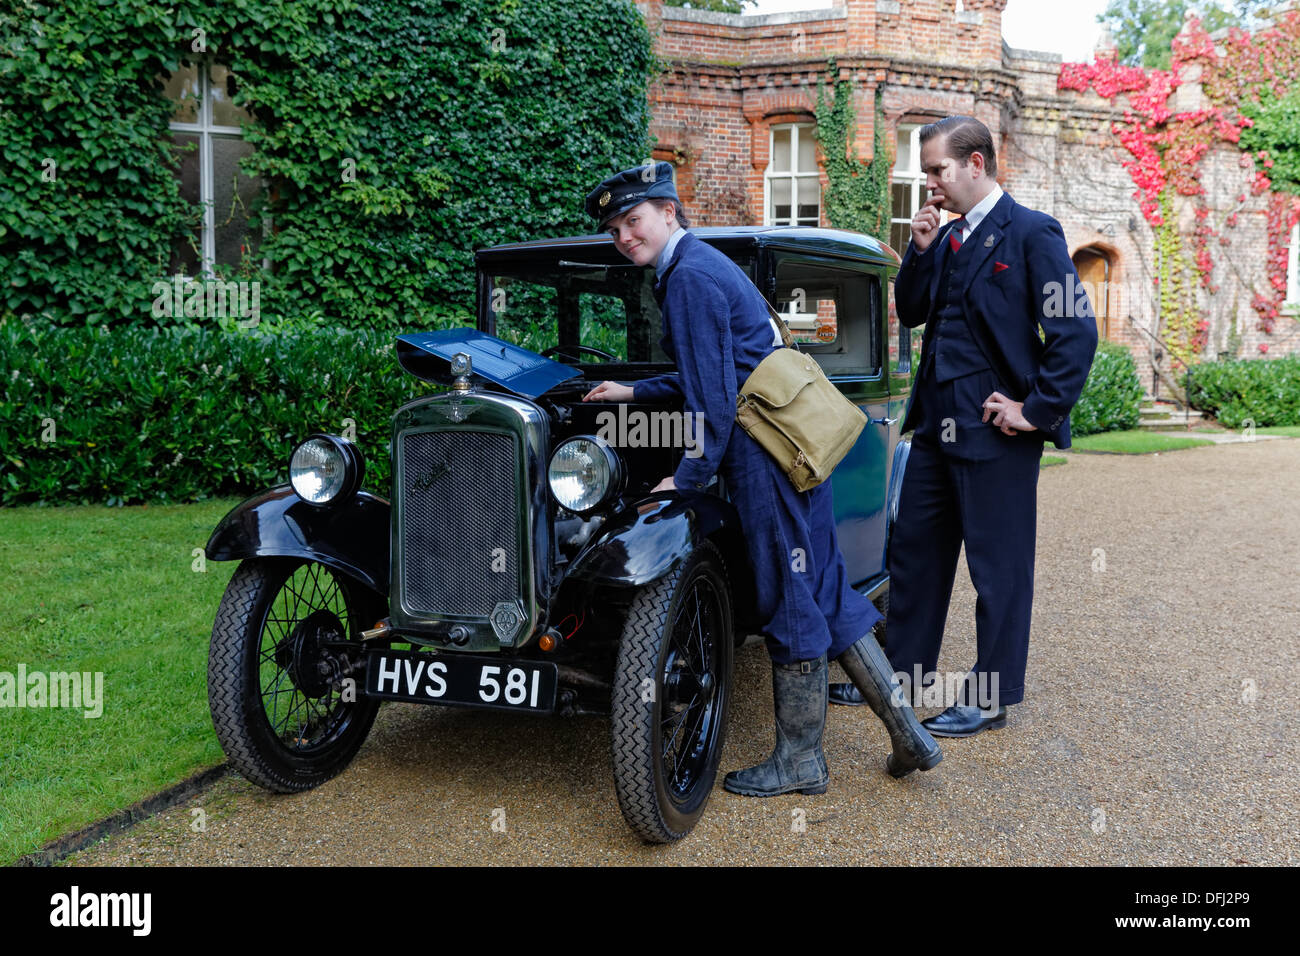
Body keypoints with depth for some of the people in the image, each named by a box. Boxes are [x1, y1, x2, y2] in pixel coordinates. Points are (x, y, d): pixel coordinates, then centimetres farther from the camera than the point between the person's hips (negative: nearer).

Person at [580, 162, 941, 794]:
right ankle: (906, 731, 19)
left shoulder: (688, 277, -11)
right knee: (825, 593, 13)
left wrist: (688, 477, -12)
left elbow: (713, 393, -17)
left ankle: (800, 761, 15)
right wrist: (632, 392, 35)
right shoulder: (703, 264, 21)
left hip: (762, 453, -10)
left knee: (791, 607, 0)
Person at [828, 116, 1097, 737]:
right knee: (914, 552, 16)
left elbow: (1077, 332, -14)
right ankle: (900, 673, 31)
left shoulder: (1032, 233, -10)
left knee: (998, 568, 5)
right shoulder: (947, 238, 13)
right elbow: (910, 313, 14)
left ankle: (991, 699, 18)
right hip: (937, 423, 8)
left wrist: (1037, 411, -14)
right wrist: (920, 251, 1)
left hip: (995, 432, -8)